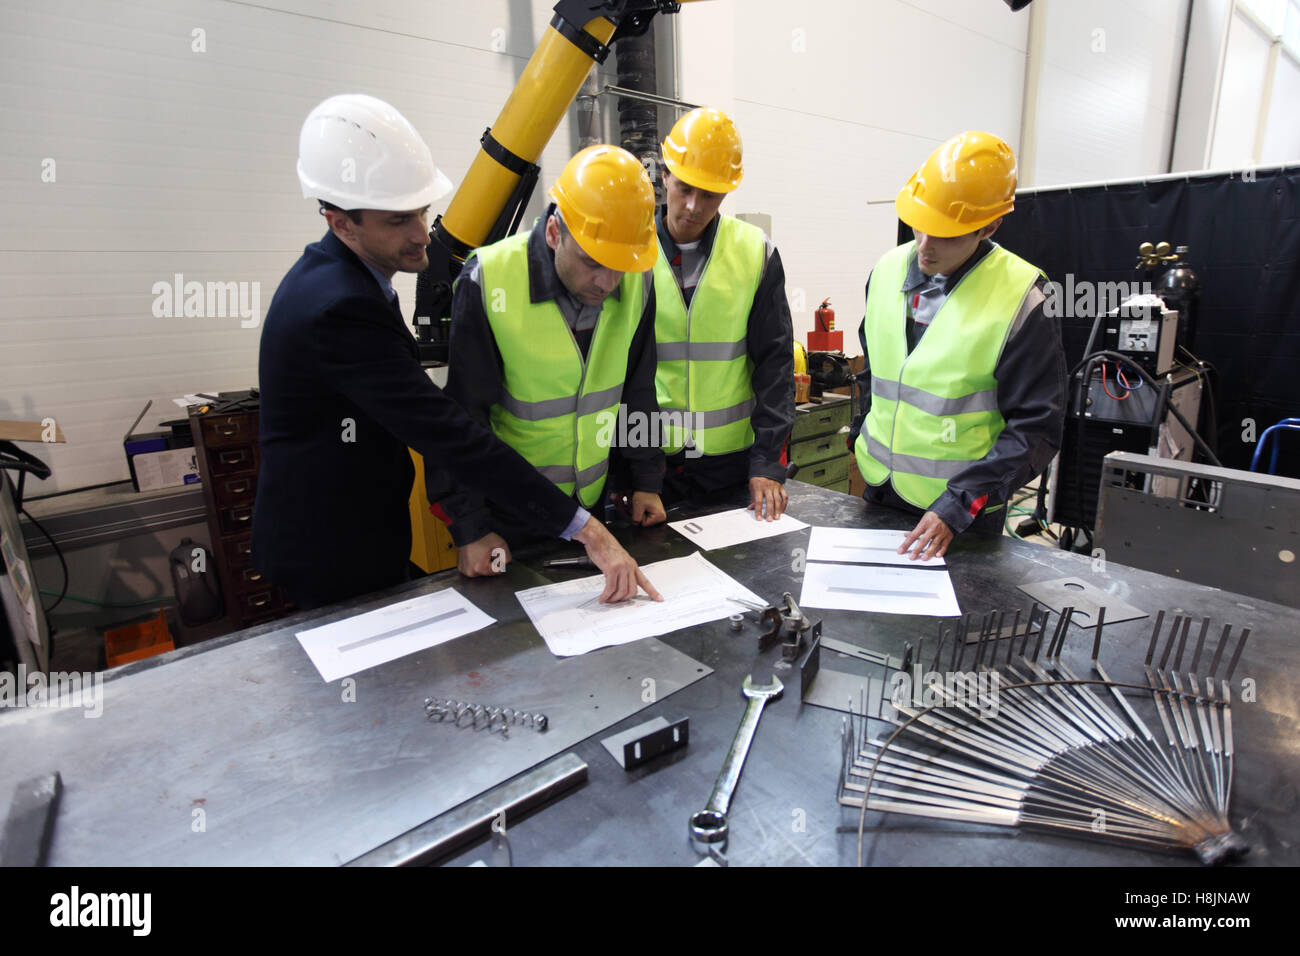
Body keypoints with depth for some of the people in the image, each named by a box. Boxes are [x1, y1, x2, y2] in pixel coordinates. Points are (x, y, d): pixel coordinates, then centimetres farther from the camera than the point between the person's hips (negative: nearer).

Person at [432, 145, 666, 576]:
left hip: (594, 505, 4)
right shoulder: (488, 282, -20)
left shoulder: (636, 282, -7)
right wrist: (470, 528, -15)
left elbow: (638, 390, 5)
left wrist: (647, 482, 4)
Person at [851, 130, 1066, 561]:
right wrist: (862, 437, 11)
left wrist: (960, 505, -21)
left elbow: (1036, 427, -15)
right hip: (878, 488, 5)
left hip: (964, 511, -5)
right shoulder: (888, 269, 0)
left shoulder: (1021, 297, -16)